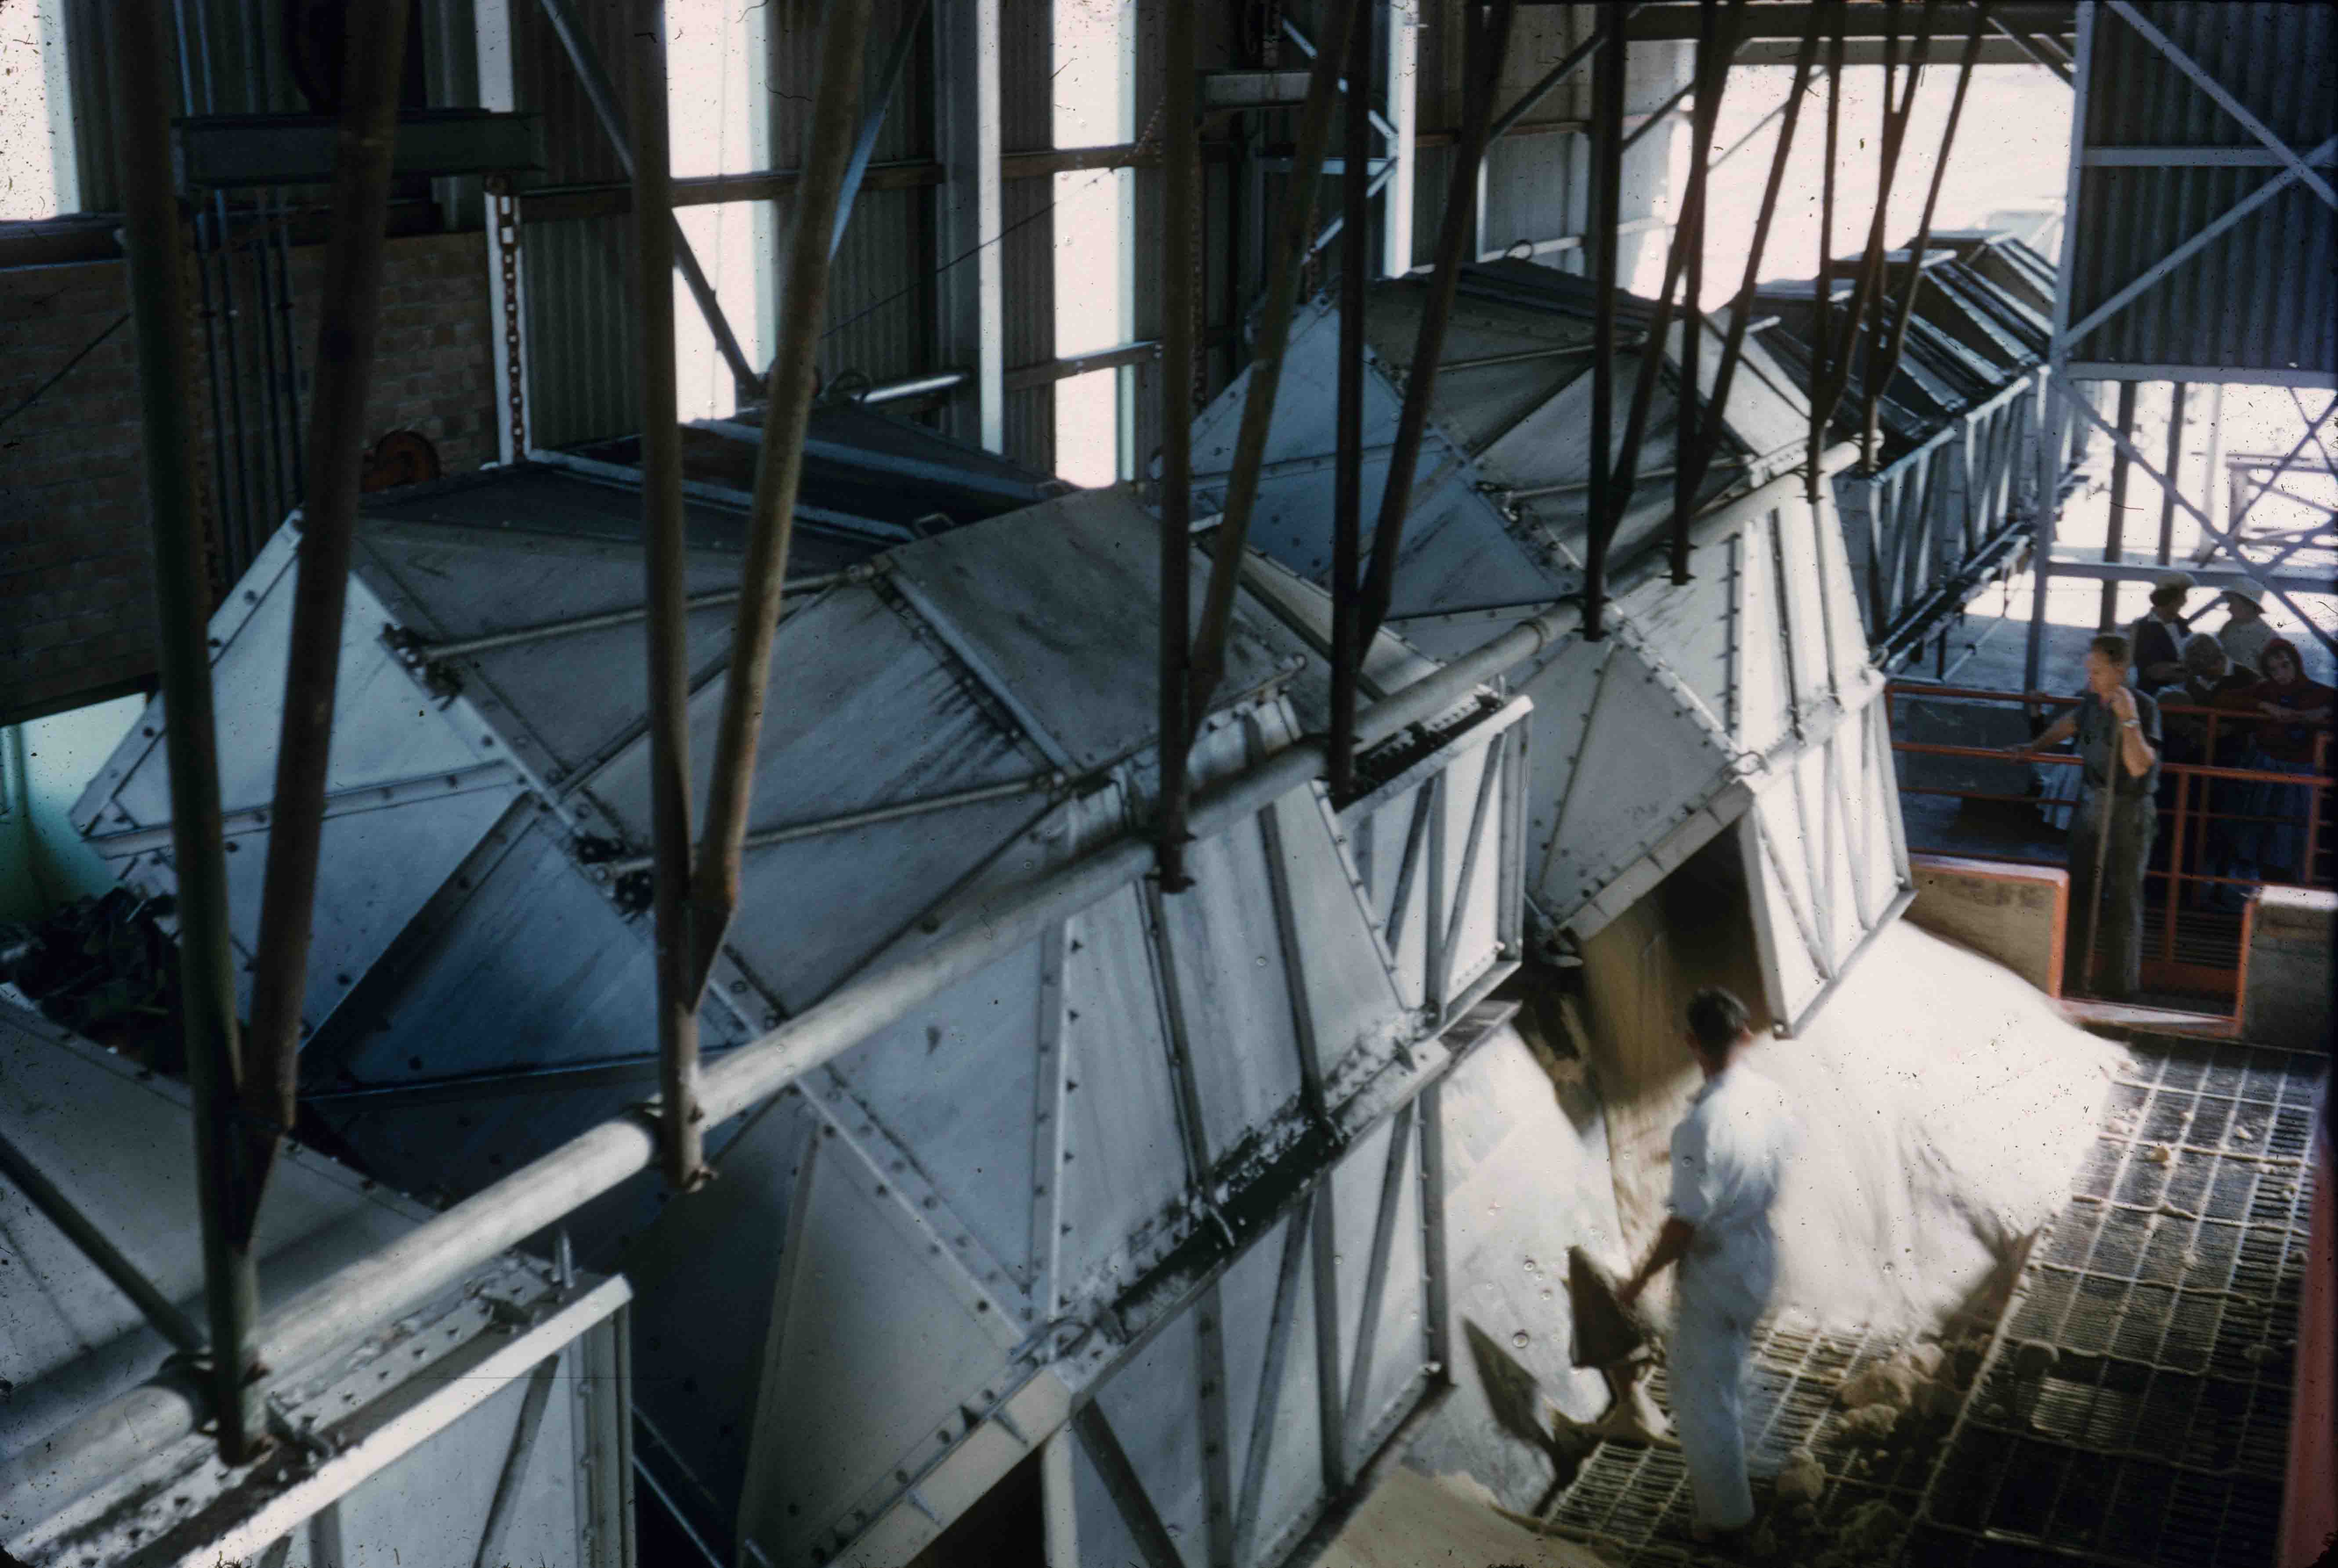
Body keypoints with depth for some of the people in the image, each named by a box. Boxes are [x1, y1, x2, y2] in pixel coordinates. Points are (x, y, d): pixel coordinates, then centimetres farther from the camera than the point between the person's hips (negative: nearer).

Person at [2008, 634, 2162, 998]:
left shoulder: (2143, 707, -18)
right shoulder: (2093, 699, 2)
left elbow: (2139, 766, -28)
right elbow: (2071, 723, 25)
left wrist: (2129, 719, -34)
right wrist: (2035, 747, 28)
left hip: (2128, 811, -7)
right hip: (2092, 804, 7)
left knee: (2122, 897, -1)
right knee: (2080, 888, 15)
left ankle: (2121, 982, 9)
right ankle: (2073, 969, 27)